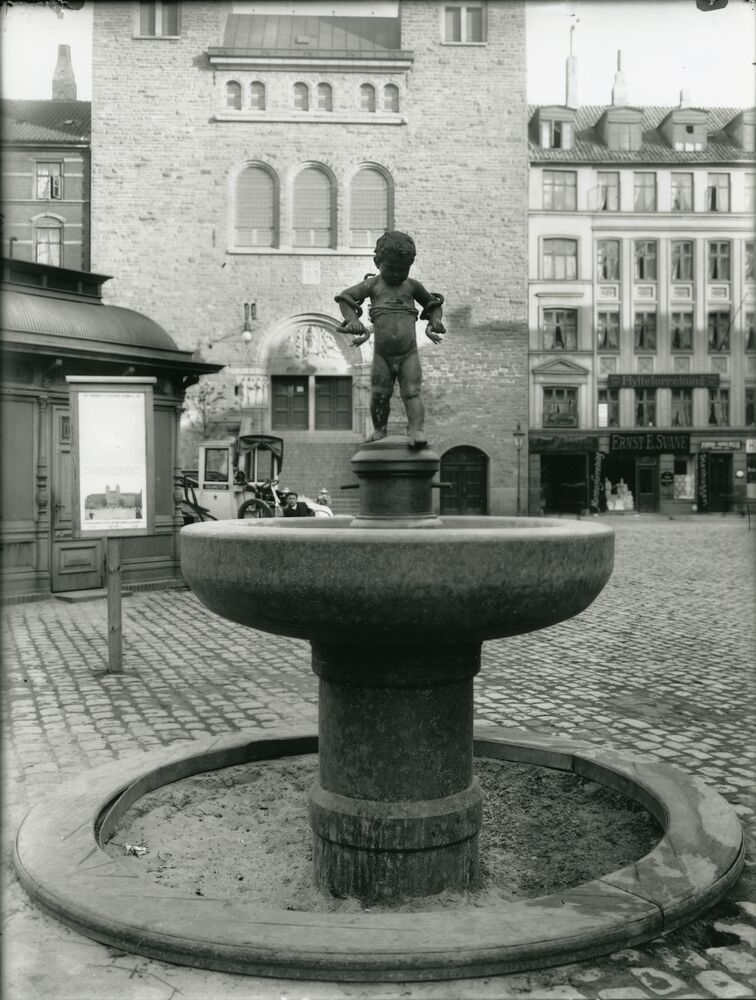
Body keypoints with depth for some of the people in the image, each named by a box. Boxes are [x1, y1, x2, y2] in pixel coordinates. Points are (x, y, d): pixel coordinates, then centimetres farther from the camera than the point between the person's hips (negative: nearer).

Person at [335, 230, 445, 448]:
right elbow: (345, 297, -6)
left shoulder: (411, 285, 8)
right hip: (382, 354, 0)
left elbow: (431, 303, 22)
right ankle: (379, 429, 25)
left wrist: (435, 320, 2)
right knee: (379, 394, 5)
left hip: (409, 354, 0)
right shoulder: (373, 284, 3)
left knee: (411, 392, -12)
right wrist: (352, 320, -22)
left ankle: (416, 430, -21)